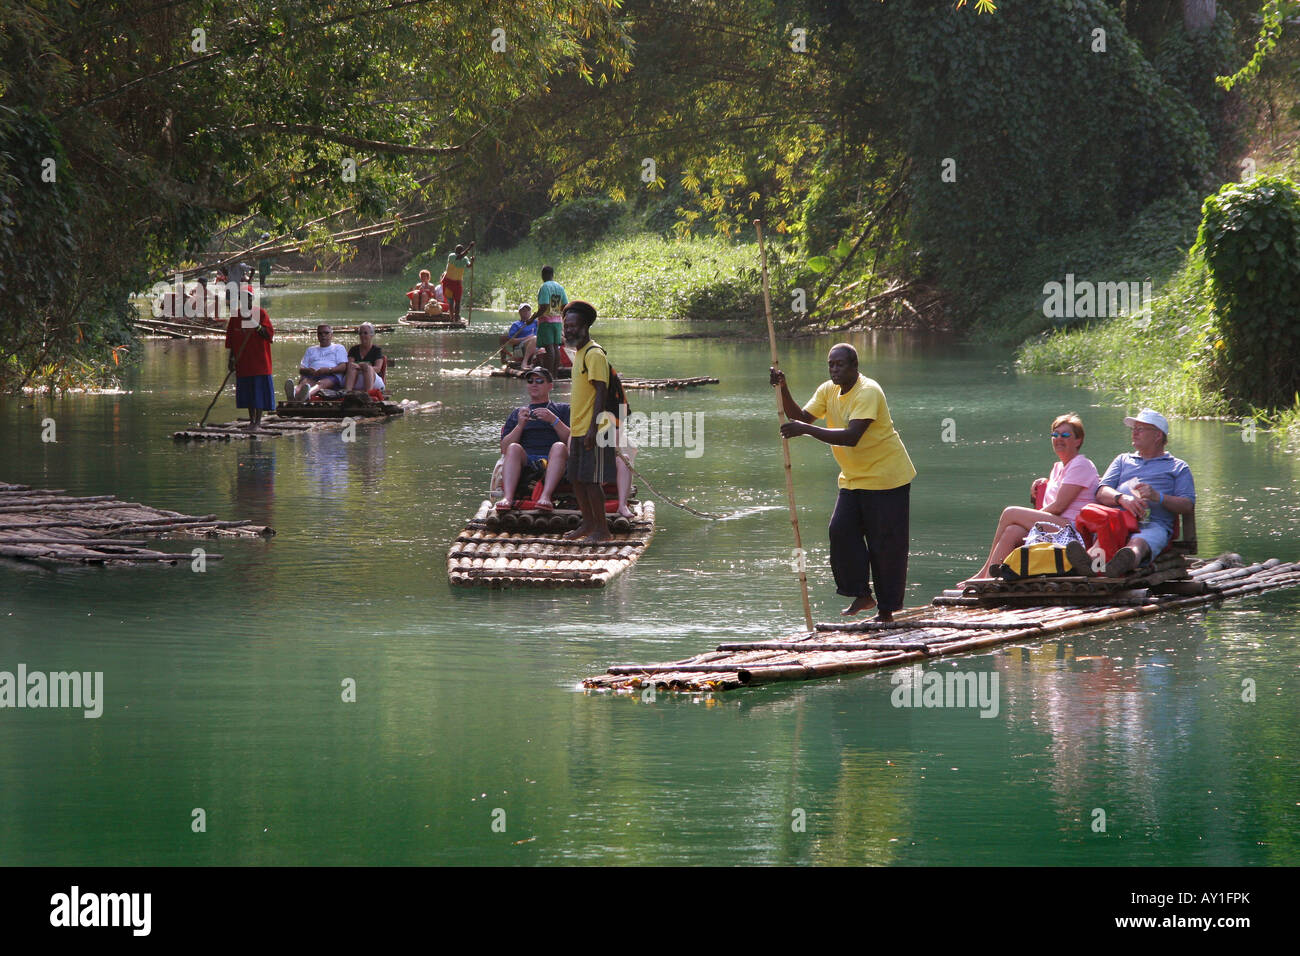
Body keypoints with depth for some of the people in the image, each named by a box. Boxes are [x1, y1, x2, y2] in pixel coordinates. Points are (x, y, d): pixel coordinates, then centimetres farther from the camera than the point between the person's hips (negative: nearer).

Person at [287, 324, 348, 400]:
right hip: (311, 376, 3)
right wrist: (307, 370, -6)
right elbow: (301, 369, 21)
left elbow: (343, 367, 7)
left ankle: (307, 394, -77)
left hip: (331, 376, -3)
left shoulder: (339, 348, 24)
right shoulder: (311, 350, 34)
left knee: (321, 383, -41)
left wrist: (328, 370, -13)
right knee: (304, 381, -35)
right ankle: (292, 395, -72)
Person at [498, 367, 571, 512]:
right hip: (525, 464, 1)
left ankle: (546, 496, -51)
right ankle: (508, 498, -49)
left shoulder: (563, 410, 24)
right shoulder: (517, 413, 28)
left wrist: (554, 420, -6)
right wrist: (520, 425, 0)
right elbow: (504, 449, 14)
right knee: (514, 448, -31)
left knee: (559, 447, -33)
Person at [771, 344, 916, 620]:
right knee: (841, 531, -8)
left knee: (885, 543, -4)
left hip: (886, 478, -8)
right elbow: (802, 417, -4)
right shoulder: (828, 391, 6)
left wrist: (806, 430, -37)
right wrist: (783, 390, -18)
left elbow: (851, 436, -33)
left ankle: (887, 608, 4)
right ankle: (861, 595, 2)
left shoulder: (868, 392, -21)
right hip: (853, 480, 8)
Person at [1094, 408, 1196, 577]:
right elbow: (1101, 493, 17)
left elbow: (1188, 506, 10)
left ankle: (1125, 562, -77)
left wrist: (1158, 497, -8)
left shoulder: (1178, 467, 26)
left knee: (1138, 544, -42)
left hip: (1152, 525, -3)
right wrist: (1122, 498, -8)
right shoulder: (1123, 460, 36)